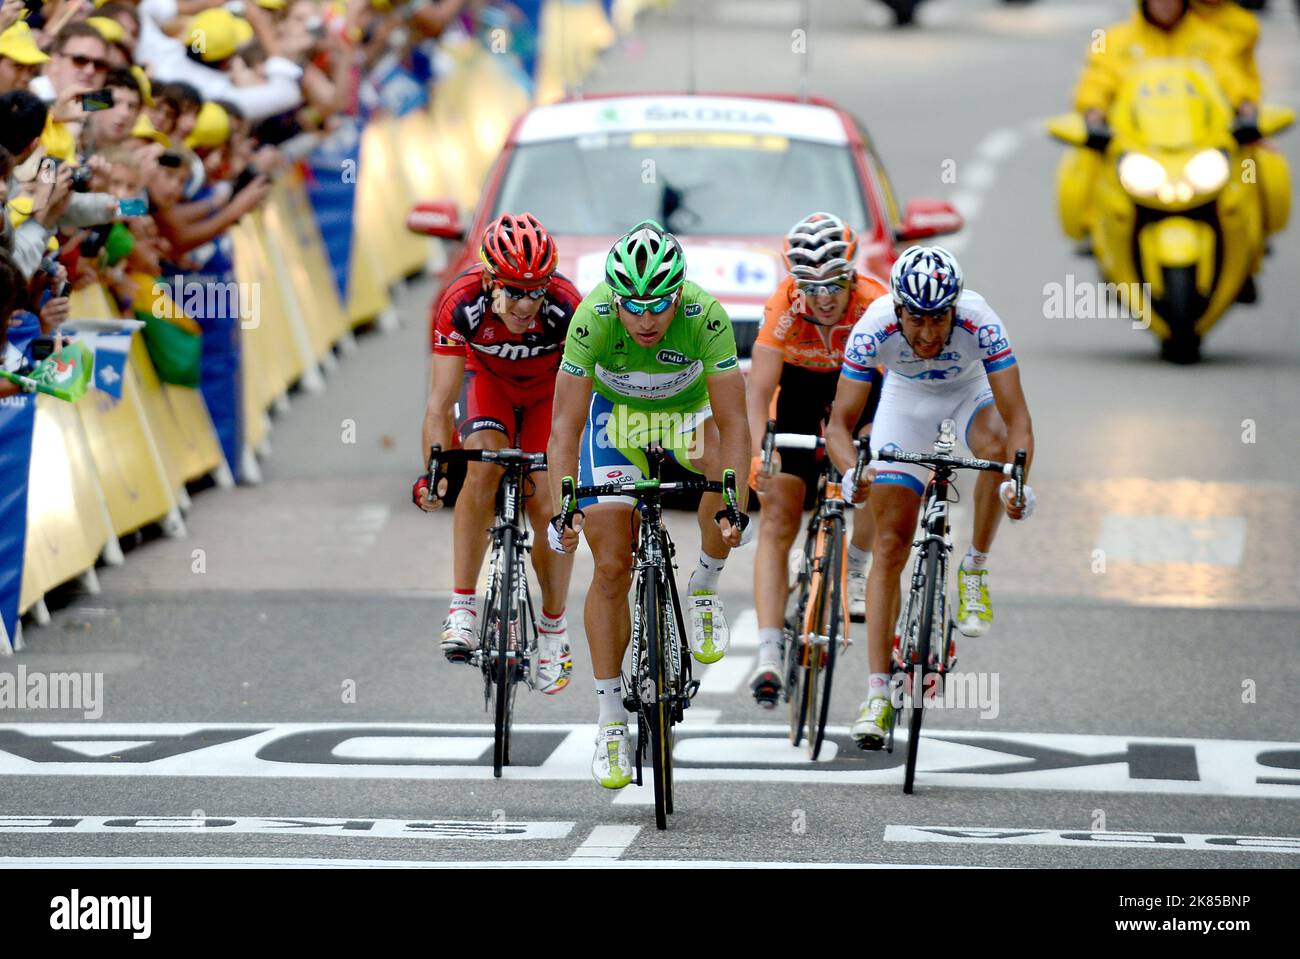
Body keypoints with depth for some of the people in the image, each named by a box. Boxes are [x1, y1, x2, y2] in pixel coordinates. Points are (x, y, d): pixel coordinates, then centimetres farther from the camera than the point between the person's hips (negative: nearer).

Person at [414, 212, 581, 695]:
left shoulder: (565, 307, -37)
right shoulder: (462, 303, -35)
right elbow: (440, 402, -32)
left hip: (548, 389, 0)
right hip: (489, 380, 0)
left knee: (546, 503, -12)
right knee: (482, 464, -28)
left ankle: (554, 631, 9)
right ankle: (463, 606, -23)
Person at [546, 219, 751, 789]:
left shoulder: (706, 318, -34)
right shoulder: (592, 319, -33)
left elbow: (733, 423, -34)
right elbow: (565, 426, -30)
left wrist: (735, 504, -46)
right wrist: (562, 509, -41)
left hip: (688, 412, 0)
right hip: (617, 416, 0)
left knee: (725, 465, -33)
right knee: (611, 567, -7)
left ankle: (704, 589, -7)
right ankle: (612, 720, 4)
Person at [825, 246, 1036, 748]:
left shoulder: (979, 323, -36)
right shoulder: (875, 327, -33)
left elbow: (1017, 419, -39)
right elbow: (839, 423, -30)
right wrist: (853, 471, -51)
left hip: (968, 393, -1)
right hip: (905, 401, 1)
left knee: (997, 445, -37)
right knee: (890, 546, -7)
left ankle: (975, 571, -15)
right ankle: (877, 693, -3)